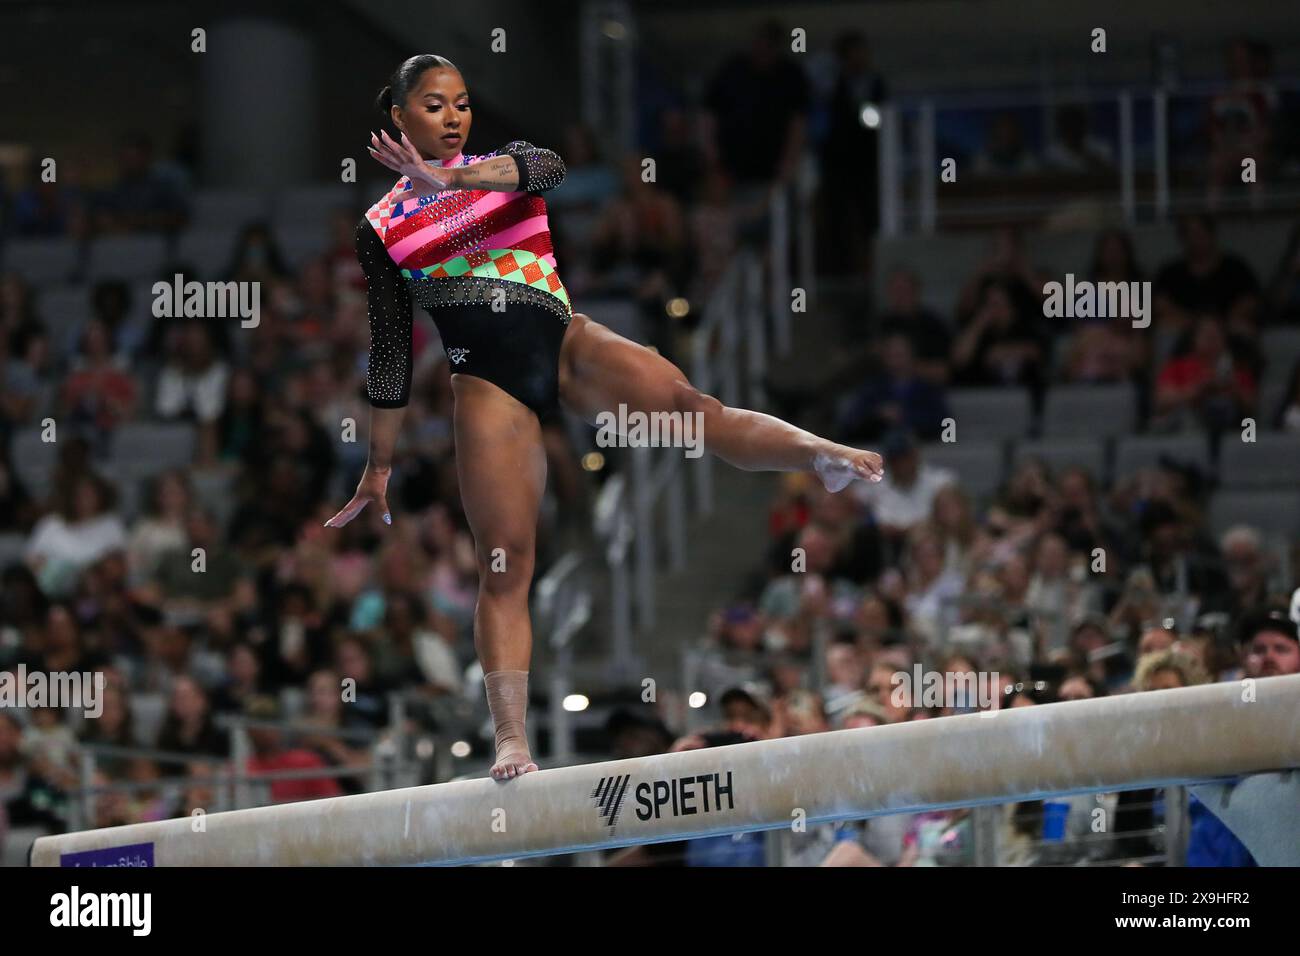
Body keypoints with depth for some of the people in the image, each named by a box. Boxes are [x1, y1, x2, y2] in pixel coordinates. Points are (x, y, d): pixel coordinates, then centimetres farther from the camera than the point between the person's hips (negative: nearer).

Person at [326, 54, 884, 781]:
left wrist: (449, 178, -27)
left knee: (687, 403, -26)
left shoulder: (504, 163, 15)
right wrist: (380, 464, 15)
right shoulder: (382, 230, 14)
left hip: (563, 342, 1)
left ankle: (820, 456, -44)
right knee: (505, 567, -8)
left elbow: (548, 168, -11)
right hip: (487, 380, -1)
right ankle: (512, 743, -10)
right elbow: (390, 349, 16)